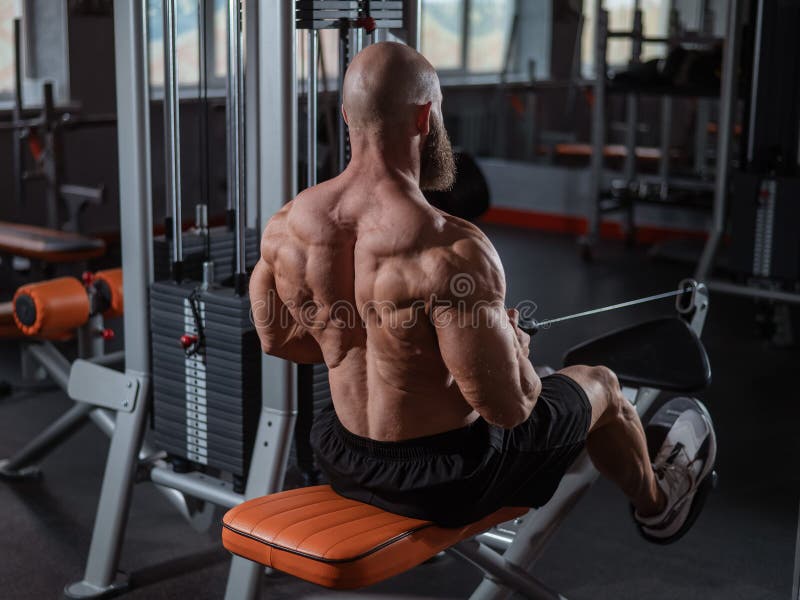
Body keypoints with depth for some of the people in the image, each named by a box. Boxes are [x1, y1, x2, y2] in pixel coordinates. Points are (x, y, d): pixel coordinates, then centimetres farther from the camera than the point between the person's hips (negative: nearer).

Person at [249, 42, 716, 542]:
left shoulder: (286, 225, -13)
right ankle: (657, 505, 57)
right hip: (447, 483, -6)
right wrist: (514, 343, -6)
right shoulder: (451, 250, -33)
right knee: (599, 385, 23)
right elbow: (509, 406, -28)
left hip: (344, 463, 6)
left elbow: (278, 339, 4)